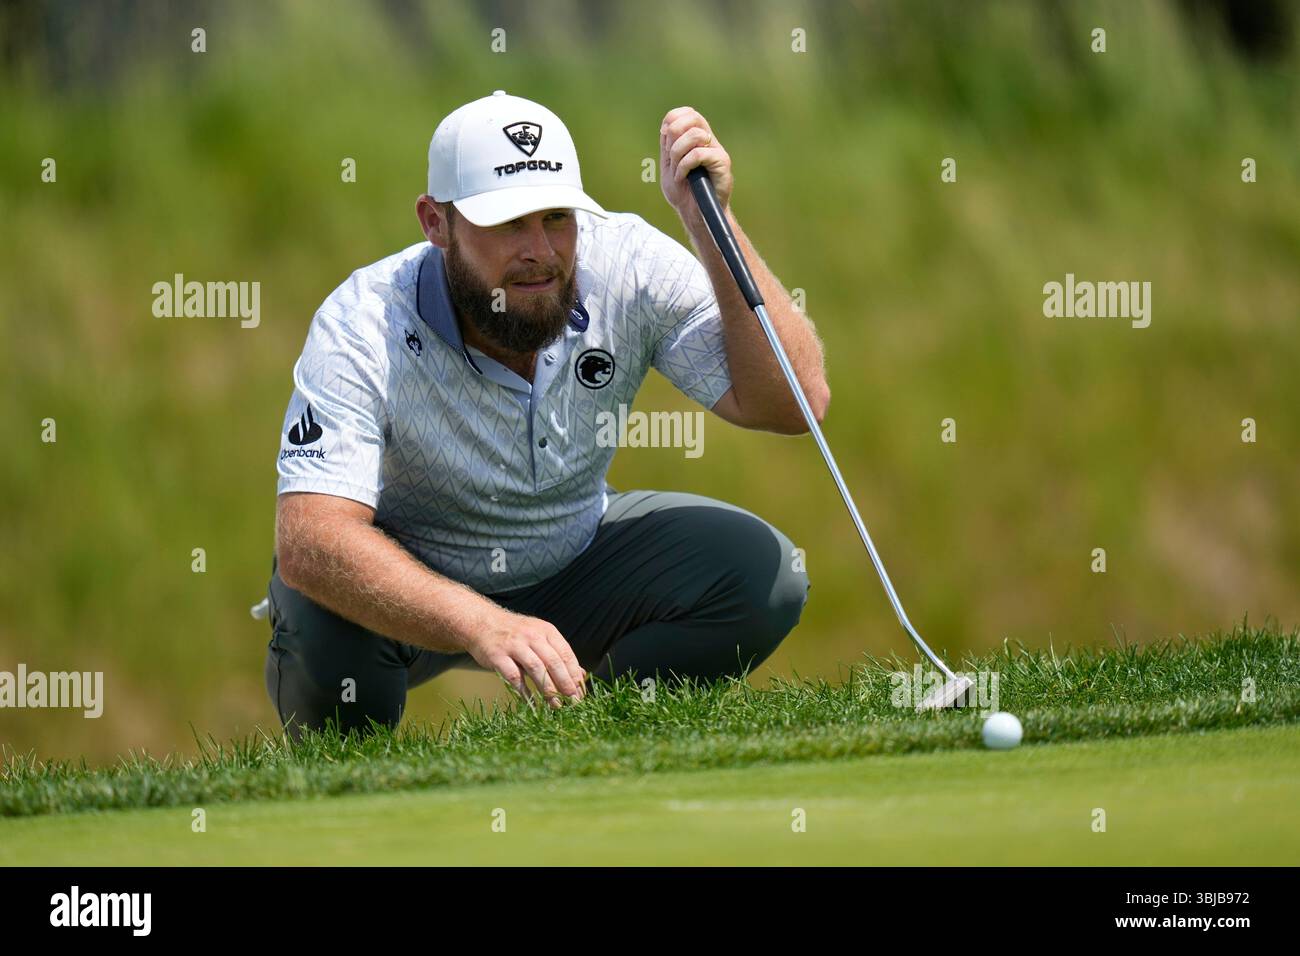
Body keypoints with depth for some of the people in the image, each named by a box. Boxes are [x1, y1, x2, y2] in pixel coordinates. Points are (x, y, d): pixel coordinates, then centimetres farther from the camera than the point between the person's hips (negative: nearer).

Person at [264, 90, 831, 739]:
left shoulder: (625, 266, -20)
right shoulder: (364, 327, -30)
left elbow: (793, 403, -25)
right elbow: (308, 539, -42)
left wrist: (710, 224, -35)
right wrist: (483, 625, -57)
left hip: (570, 563, 3)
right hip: (408, 589, -3)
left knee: (762, 576, -20)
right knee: (319, 619, -37)